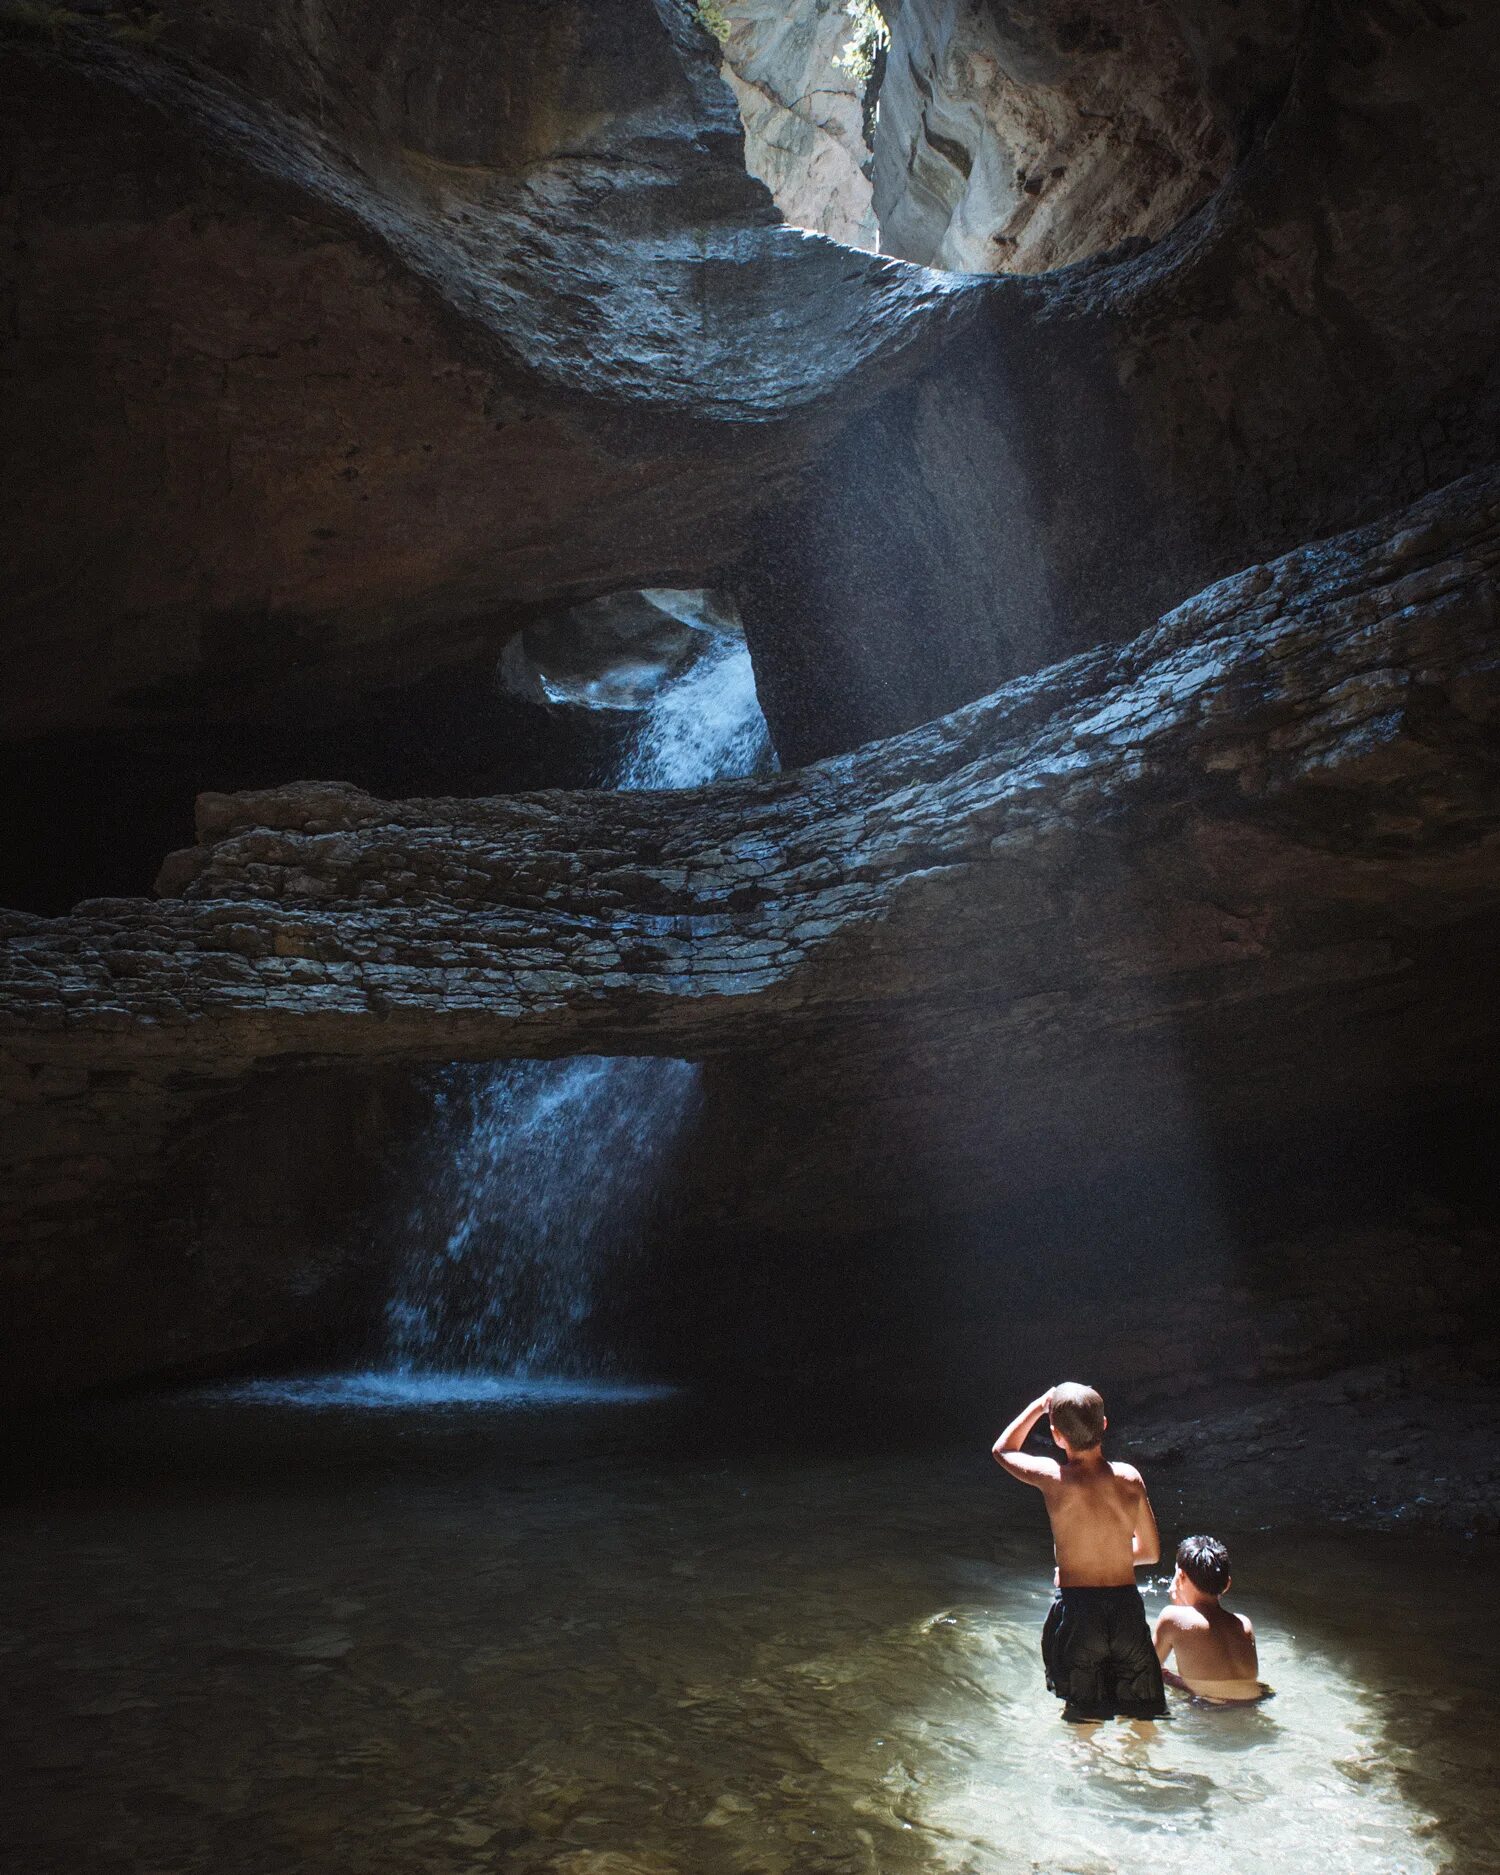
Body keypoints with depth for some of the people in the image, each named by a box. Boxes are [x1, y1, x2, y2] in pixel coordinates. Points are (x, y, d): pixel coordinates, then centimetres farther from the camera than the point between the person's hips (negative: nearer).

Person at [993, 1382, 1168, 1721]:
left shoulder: (1052, 1479, -13)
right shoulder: (1130, 1478, -5)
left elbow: (1003, 1450, 9)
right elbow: (1150, 1551, 9)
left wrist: (1039, 1405, 14)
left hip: (1076, 1610, -3)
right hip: (1127, 1610, 3)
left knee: (1085, 1719, 15)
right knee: (1139, 1719, 21)